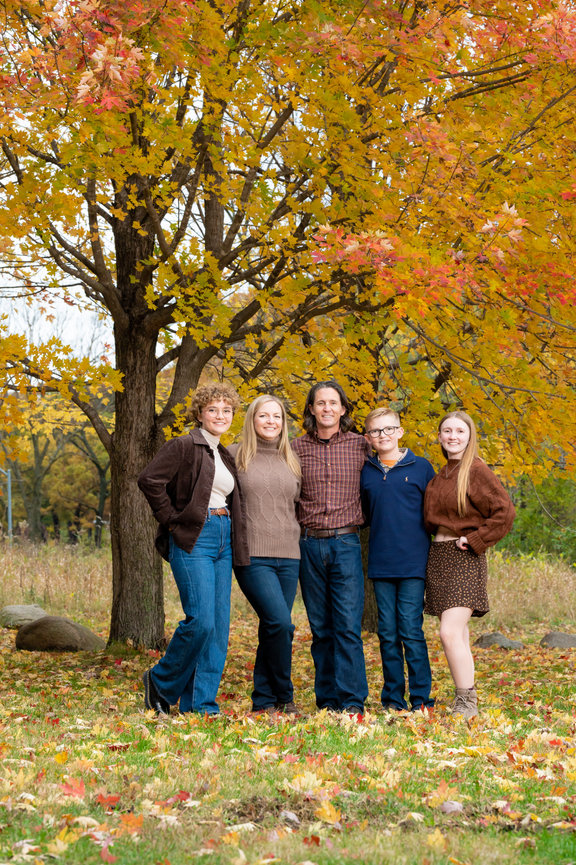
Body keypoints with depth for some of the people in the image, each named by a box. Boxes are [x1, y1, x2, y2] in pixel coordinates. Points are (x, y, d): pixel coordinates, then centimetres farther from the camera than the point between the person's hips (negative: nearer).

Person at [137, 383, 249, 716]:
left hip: (223, 541, 8)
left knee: (219, 627, 3)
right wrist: (172, 520, -12)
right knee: (201, 620, -15)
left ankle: (201, 703, 9)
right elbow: (150, 480, -16)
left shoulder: (226, 457, 20)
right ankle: (161, 682, 7)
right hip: (193, 540, -8)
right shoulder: (184, 446, -4)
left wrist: (231, 535, 13)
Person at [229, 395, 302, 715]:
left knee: (272, 629, 5)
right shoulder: (235, 455, 2)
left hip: (288, 556, 4)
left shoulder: (291, 461, 14)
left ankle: (264, 701, 14)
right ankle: (283, 697, -2)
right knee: (280, 623, -17)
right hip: (252, 556, -4)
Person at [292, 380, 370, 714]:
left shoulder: (361, 445, 3)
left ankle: (352, 701, -7)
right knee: (320, 627, 6)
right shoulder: (296, 448, 6)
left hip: (346, 544, -2)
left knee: (348, 625, -9)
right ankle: (327, 700, 13)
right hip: (309, 545, 2)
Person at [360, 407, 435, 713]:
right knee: (387, 632, 6)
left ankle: (421, 697, 3)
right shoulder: (365, 472, 9)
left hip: (413, 563, -3)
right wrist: (382, 533, 10)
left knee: (411, 630, -6)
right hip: (380, 564, 3)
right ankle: (393, 696, 15)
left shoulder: (420, 467, 2)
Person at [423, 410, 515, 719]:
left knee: (450, 633, -16)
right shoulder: (440, 475, 13)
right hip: (437, 556, 7)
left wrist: (474, 540, -14)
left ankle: (467, 702, -9)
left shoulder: (476, 471, -9)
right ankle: (463, 701, 15)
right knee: (458, 636, 10)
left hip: (464, 559, -7)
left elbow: (505, 512, -16)